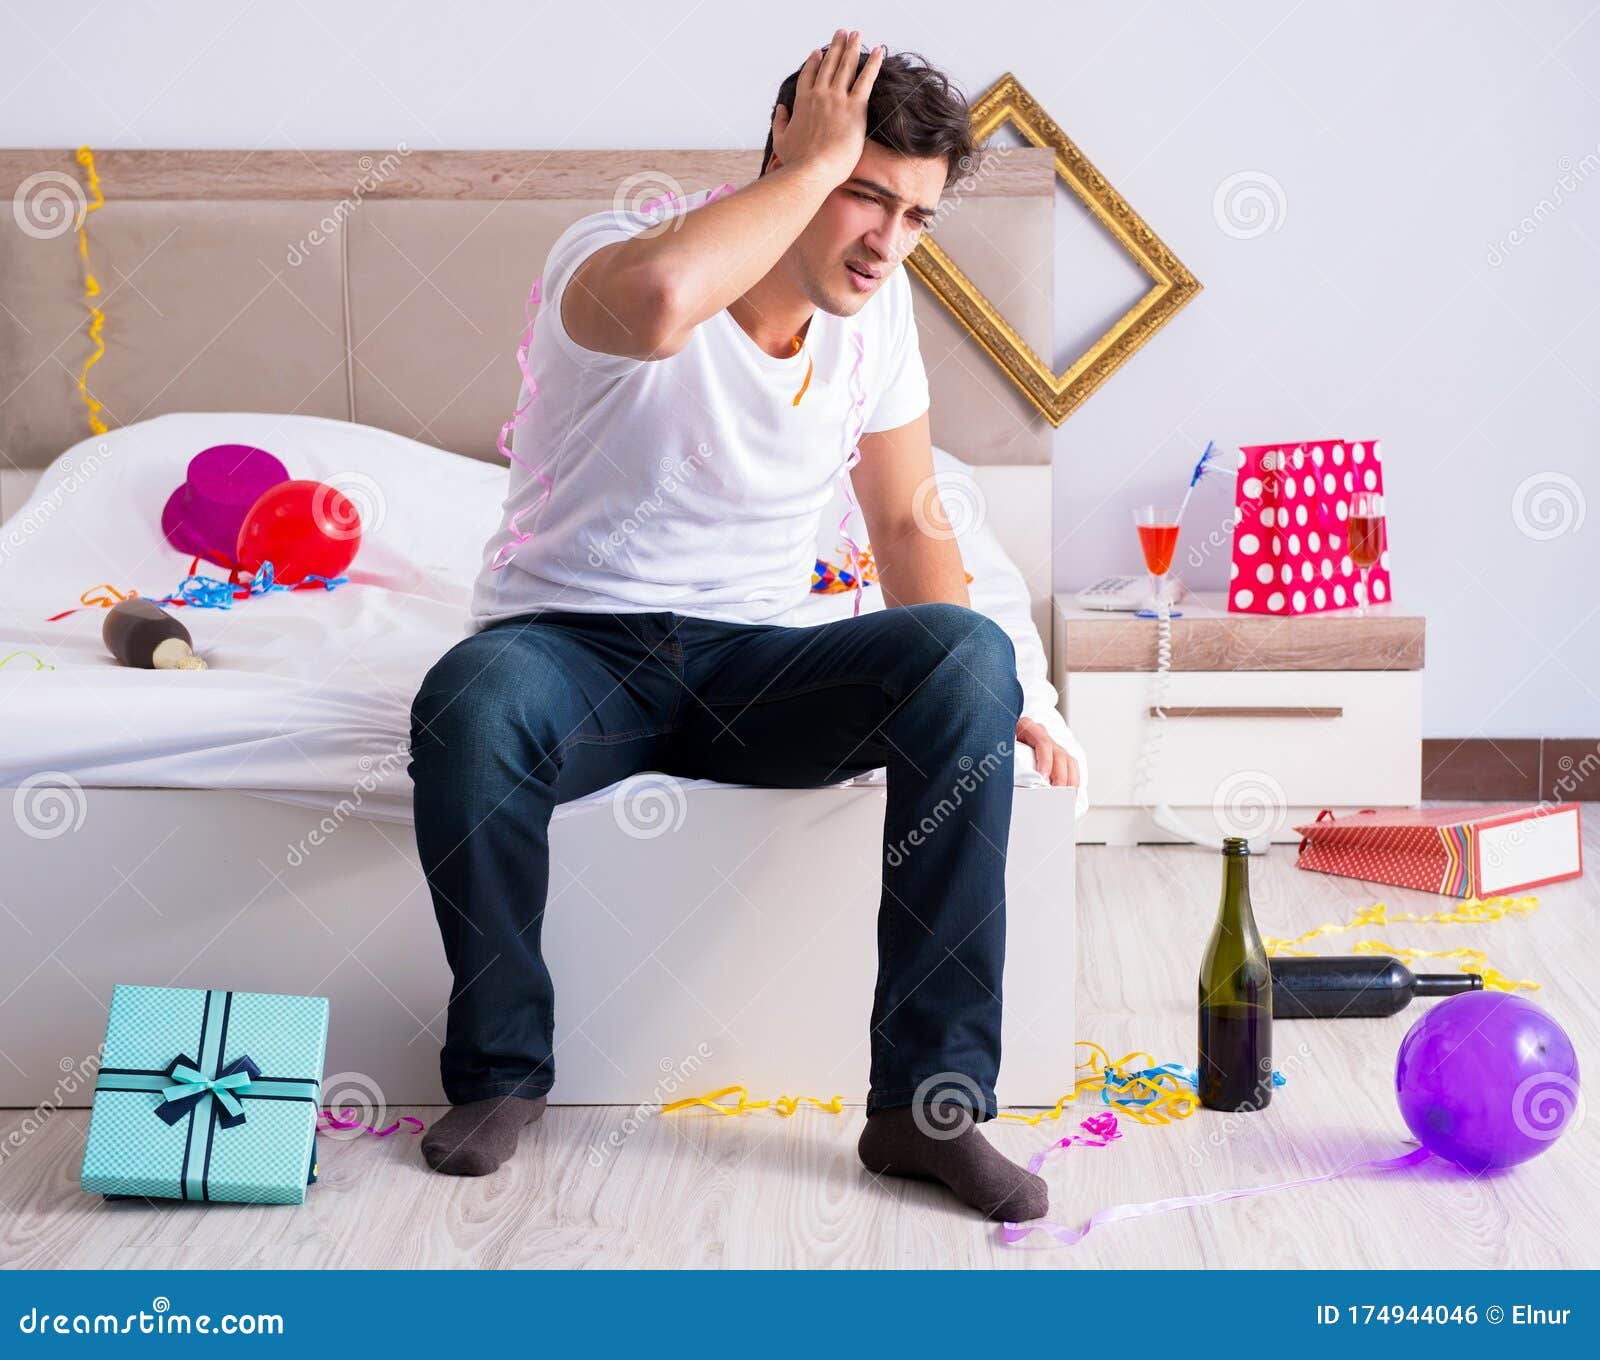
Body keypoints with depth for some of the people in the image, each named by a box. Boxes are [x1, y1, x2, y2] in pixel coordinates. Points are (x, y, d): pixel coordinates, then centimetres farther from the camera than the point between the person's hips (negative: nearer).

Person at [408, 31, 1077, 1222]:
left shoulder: (876, 302, 3)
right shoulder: (611, 250, -16)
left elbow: (907, 520, 11)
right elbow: (657, 301, -44)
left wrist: (970, 695, -5)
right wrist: (815, 165, -28)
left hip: (746, 665, 5)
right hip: (571, 646, -4)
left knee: (970, 656, -25)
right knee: (471, 706, -40)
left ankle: (930, 1102, -21)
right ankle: (502, 1069, -14)